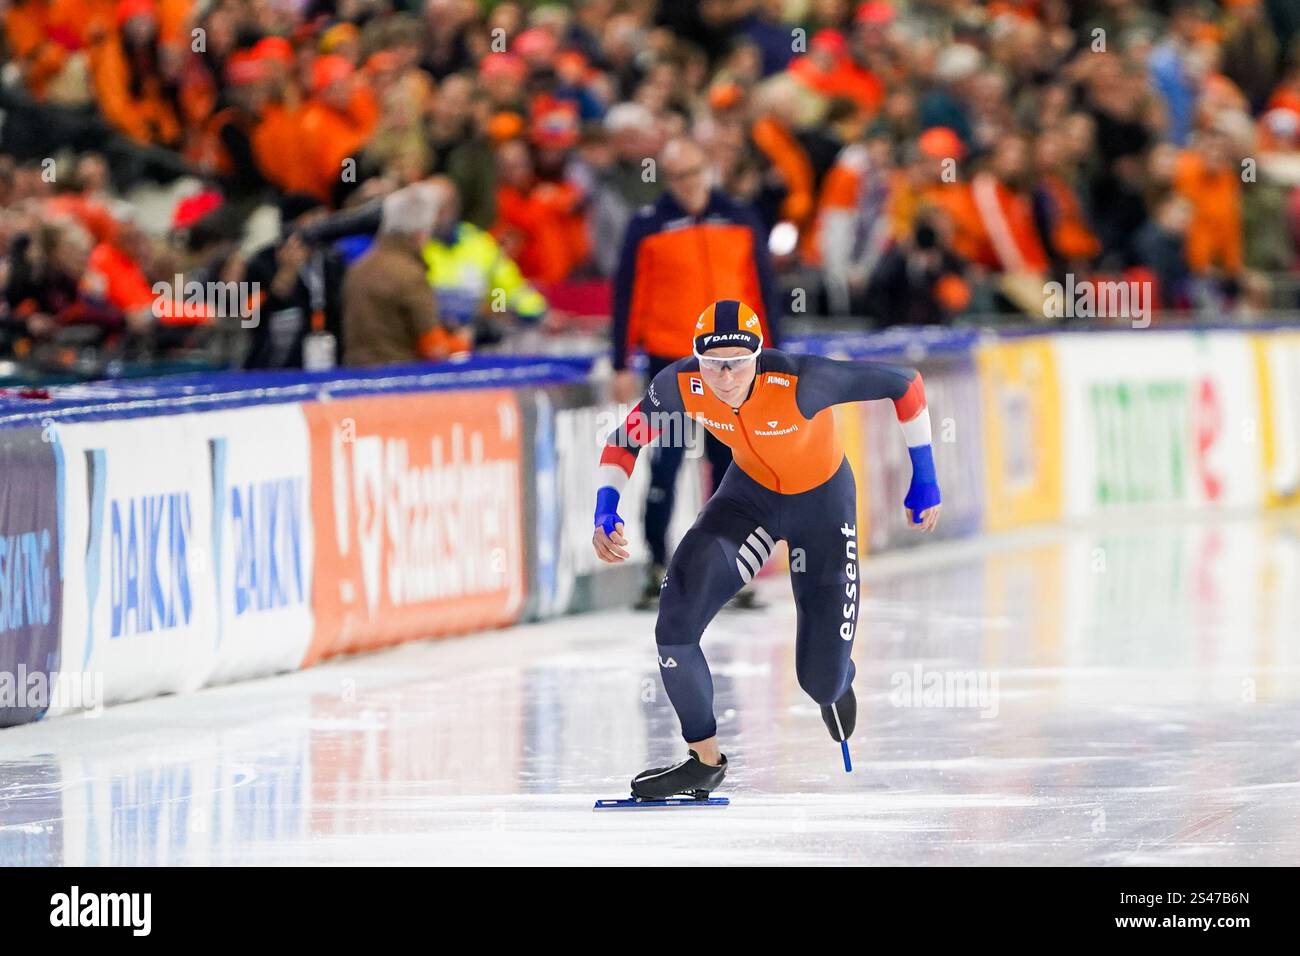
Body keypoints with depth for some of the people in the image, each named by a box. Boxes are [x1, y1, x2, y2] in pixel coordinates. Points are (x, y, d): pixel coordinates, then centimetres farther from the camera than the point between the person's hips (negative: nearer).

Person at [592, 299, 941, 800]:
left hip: (822, 500, -3)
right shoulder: (680, 384, -26)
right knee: (675, 627, -20)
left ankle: (837, 685, 42)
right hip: (750, 492, 3)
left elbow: (905, 382, -24)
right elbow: (626, 439, -6)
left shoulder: (801, 381, -37)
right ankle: (704, 759, 3)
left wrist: (924, 478, -17)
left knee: (822, 679, 0)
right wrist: (606, 512, -22)